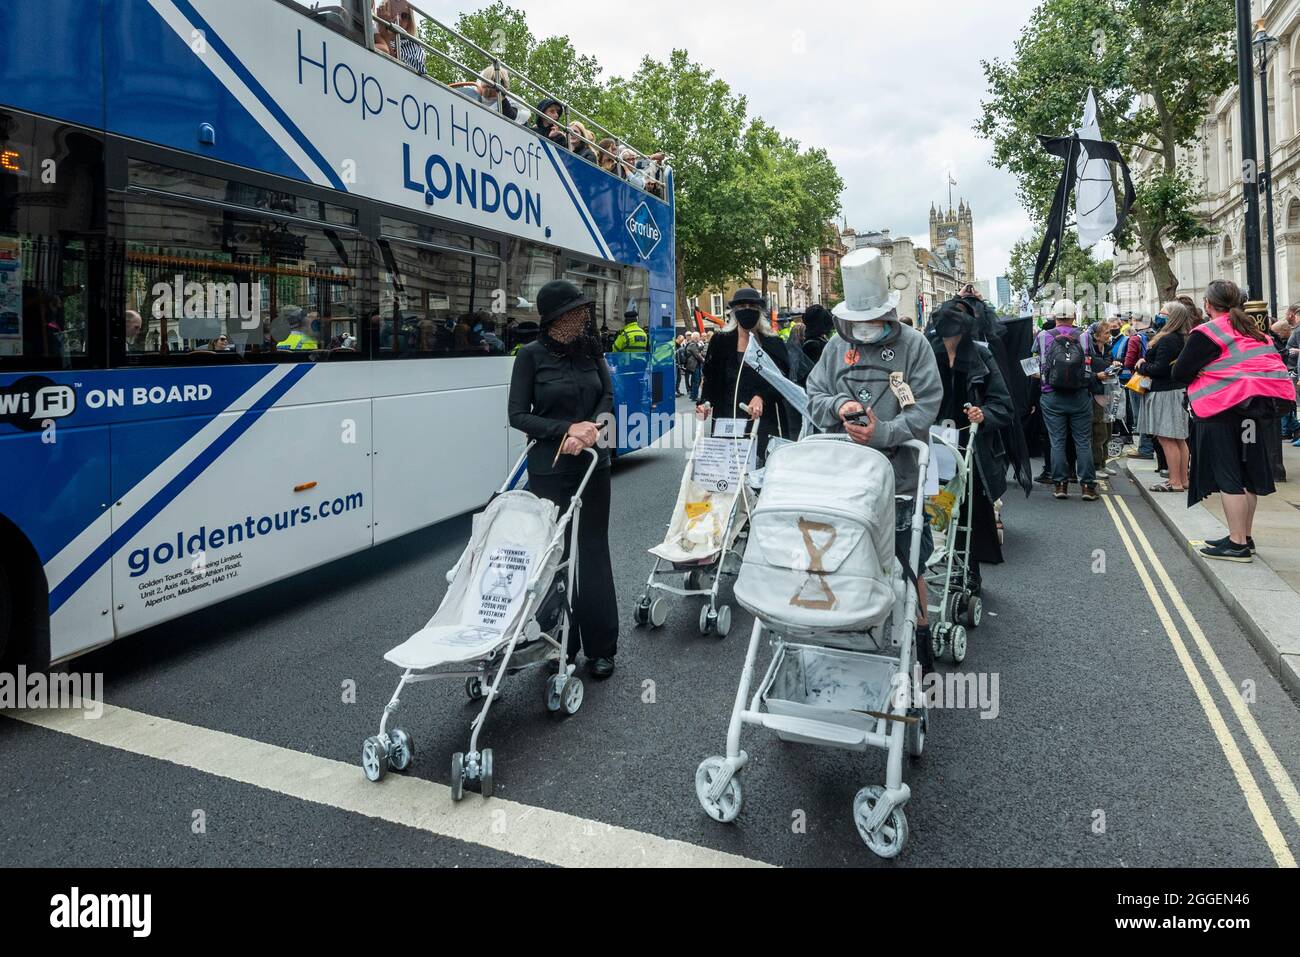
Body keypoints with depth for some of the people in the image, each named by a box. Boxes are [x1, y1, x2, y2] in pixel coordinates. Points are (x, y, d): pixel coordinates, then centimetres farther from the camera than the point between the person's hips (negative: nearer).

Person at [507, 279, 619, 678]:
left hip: (593, 464, 3)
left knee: (593, 552, 6)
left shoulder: (590, 349, 5)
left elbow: (608, 398, 5)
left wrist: (589, 430, -14)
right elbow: (518, 415, -6)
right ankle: (560, 647, 15)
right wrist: (568, 429, -16)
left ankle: (600, 648, 14)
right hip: (549, 469, -3)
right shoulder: (531, 355, -5)